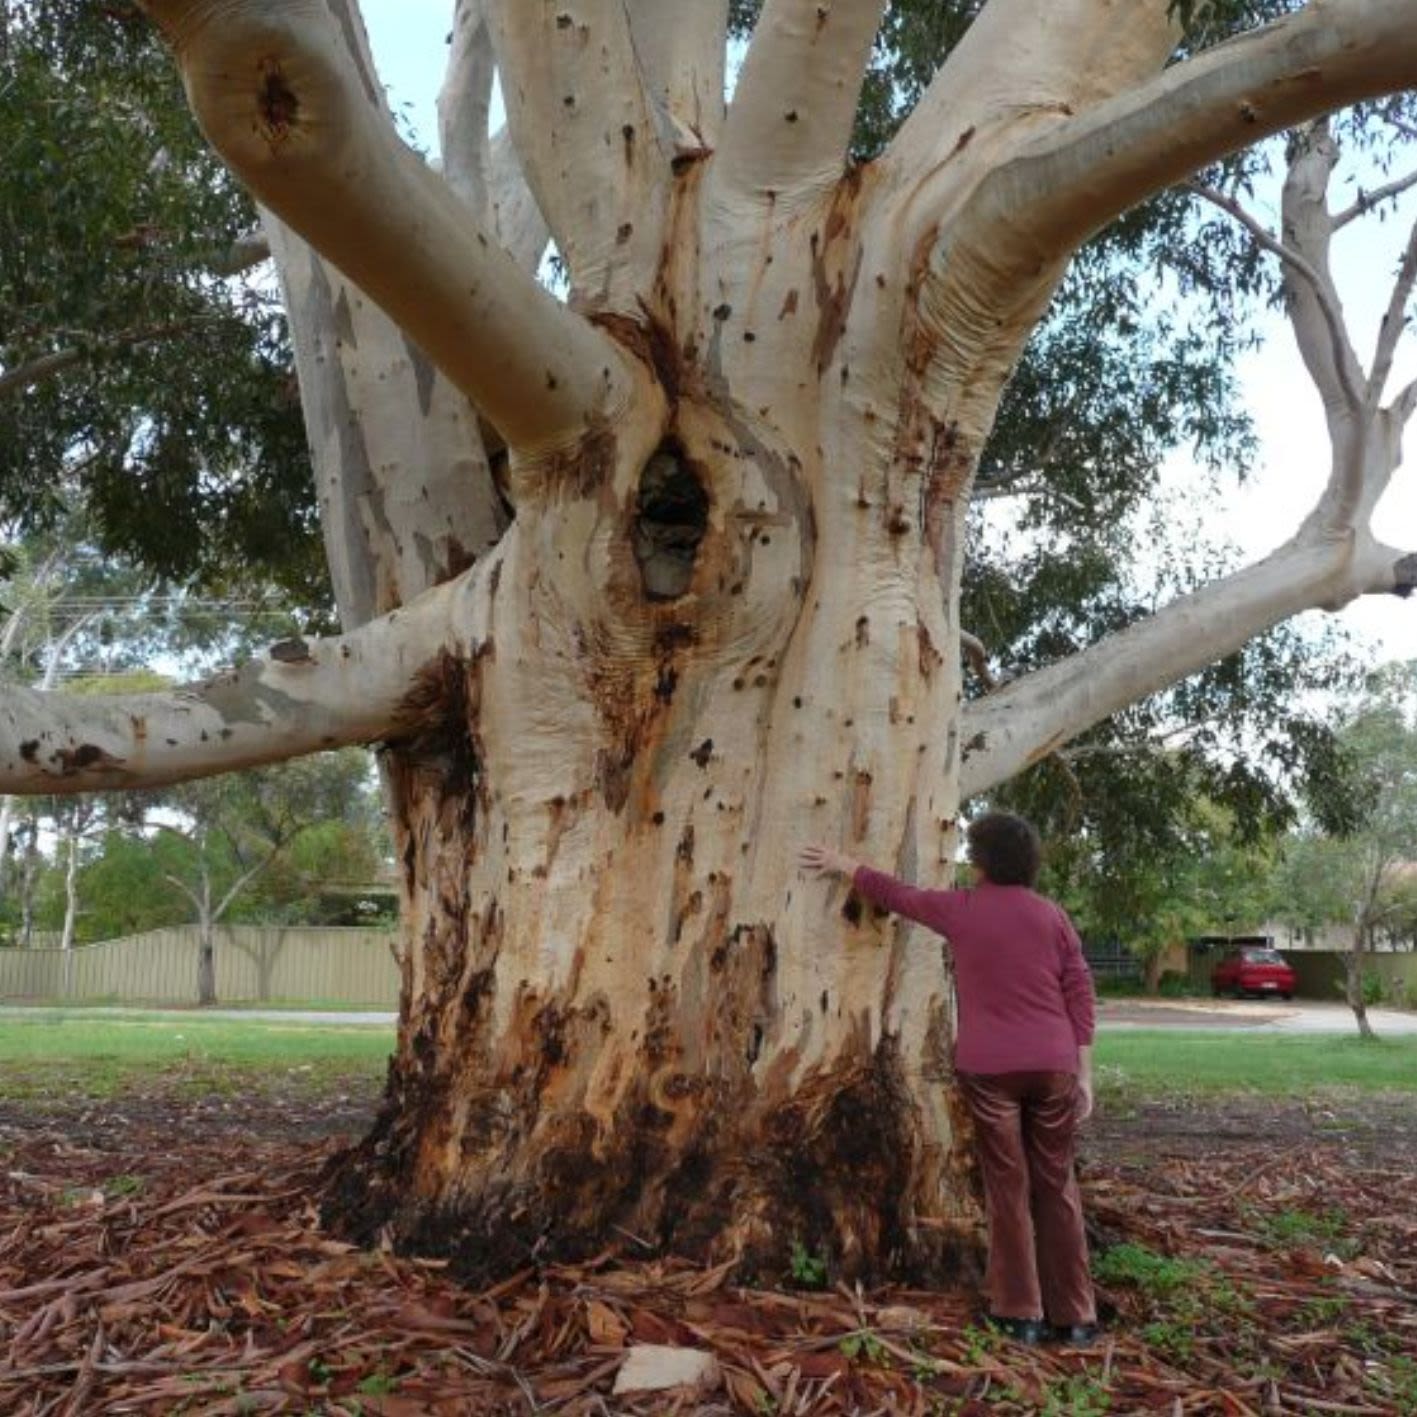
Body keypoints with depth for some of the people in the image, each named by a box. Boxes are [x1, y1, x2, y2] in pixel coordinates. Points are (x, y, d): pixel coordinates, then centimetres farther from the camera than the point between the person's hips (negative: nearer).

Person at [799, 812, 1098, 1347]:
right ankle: (1075, 1316, 12)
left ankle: (1020, 1312, 9)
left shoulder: (961, 910, 2)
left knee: (1008, 1189, 6)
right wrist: (1084, 1073, 5)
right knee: (1057, 1188, 9)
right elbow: (1080, 995, 2)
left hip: (989, 1068, -2)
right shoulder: (1052, 915, 5)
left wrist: (844, 864, 30)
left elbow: (895, 893, 15)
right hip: (1052, 1066, 2)